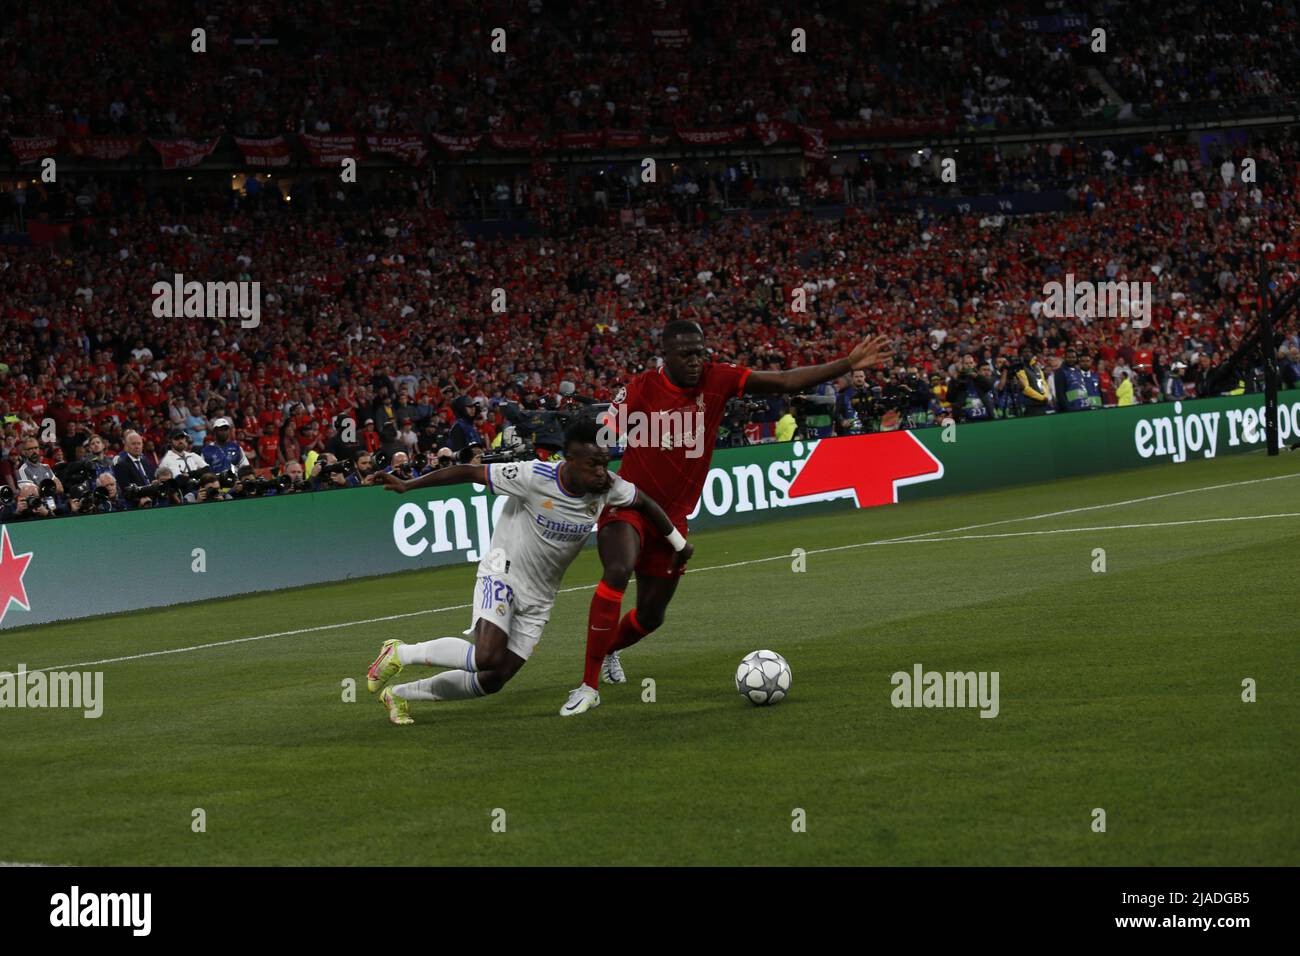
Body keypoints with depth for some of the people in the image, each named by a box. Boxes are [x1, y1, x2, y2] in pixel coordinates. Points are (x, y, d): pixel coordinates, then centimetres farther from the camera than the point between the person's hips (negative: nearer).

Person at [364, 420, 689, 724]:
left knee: (491, 681, 1)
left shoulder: (608, 486, -11)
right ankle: (400, 654, -6)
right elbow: (470, 472, -17)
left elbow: (644, 503, 9)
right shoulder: (534, 477, -24)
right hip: (502, 574, -6)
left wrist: (679, 544, 19)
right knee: (487, 657, -30)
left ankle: (399, 694, 21)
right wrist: (407, 486, -16)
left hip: (538, 598, 6)